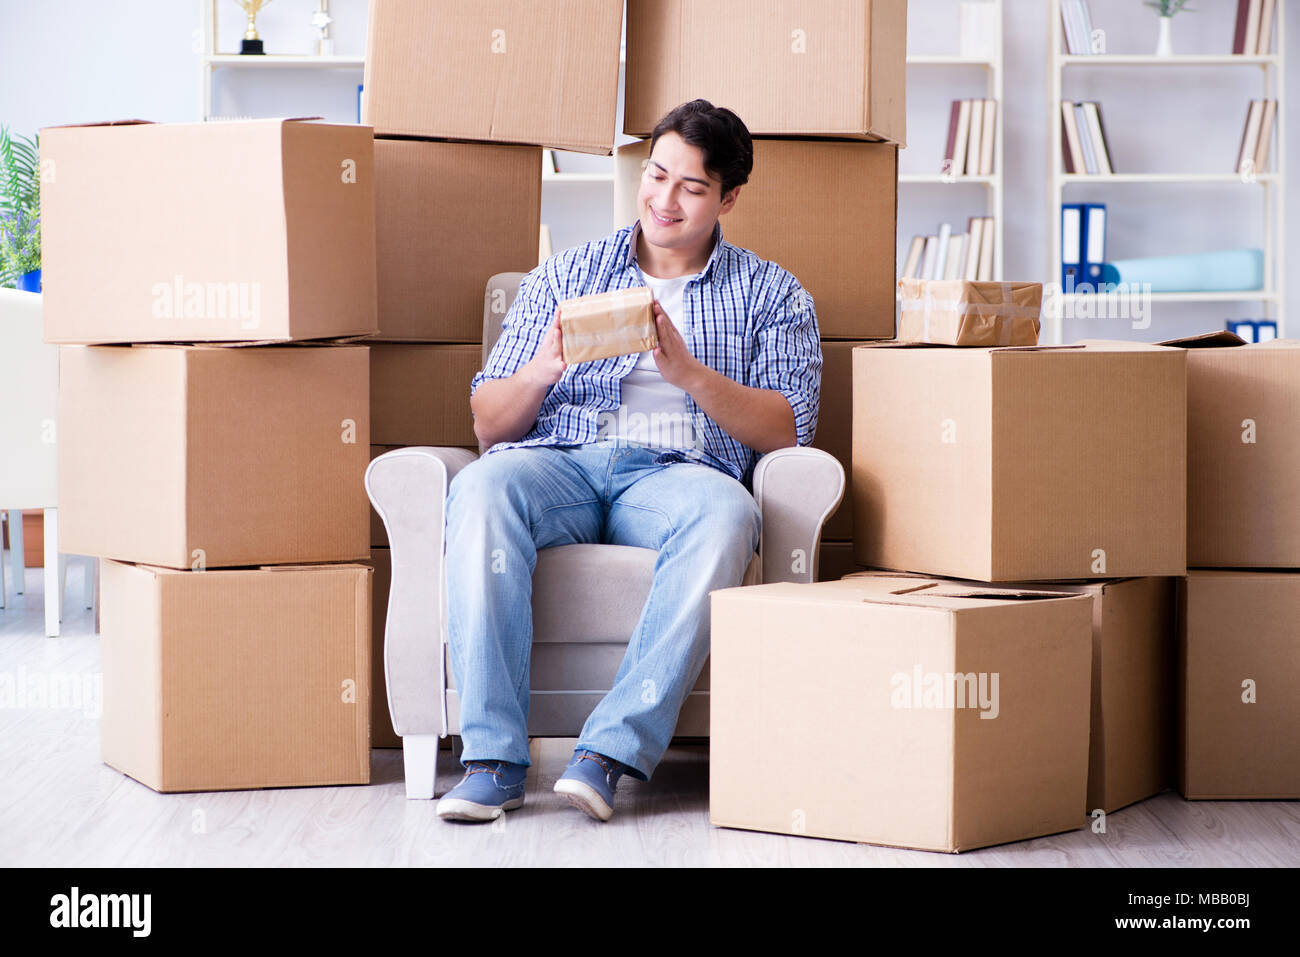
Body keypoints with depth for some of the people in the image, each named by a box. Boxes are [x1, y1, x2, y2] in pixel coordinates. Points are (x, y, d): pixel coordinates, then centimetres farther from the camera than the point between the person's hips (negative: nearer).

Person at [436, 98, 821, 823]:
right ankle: (494, 759, -34)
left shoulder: (772, 295, 17)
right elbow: (489, 426, 14)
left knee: (725, 511, -38)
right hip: (561, 464, 1)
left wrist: (685, 369, -12)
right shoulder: (563, 277, 21)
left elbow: (787, 430, 1)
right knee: (482, 487, -34)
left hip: (675, 472, -1)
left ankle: (612, 751, -38)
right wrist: (544, 366, -8)